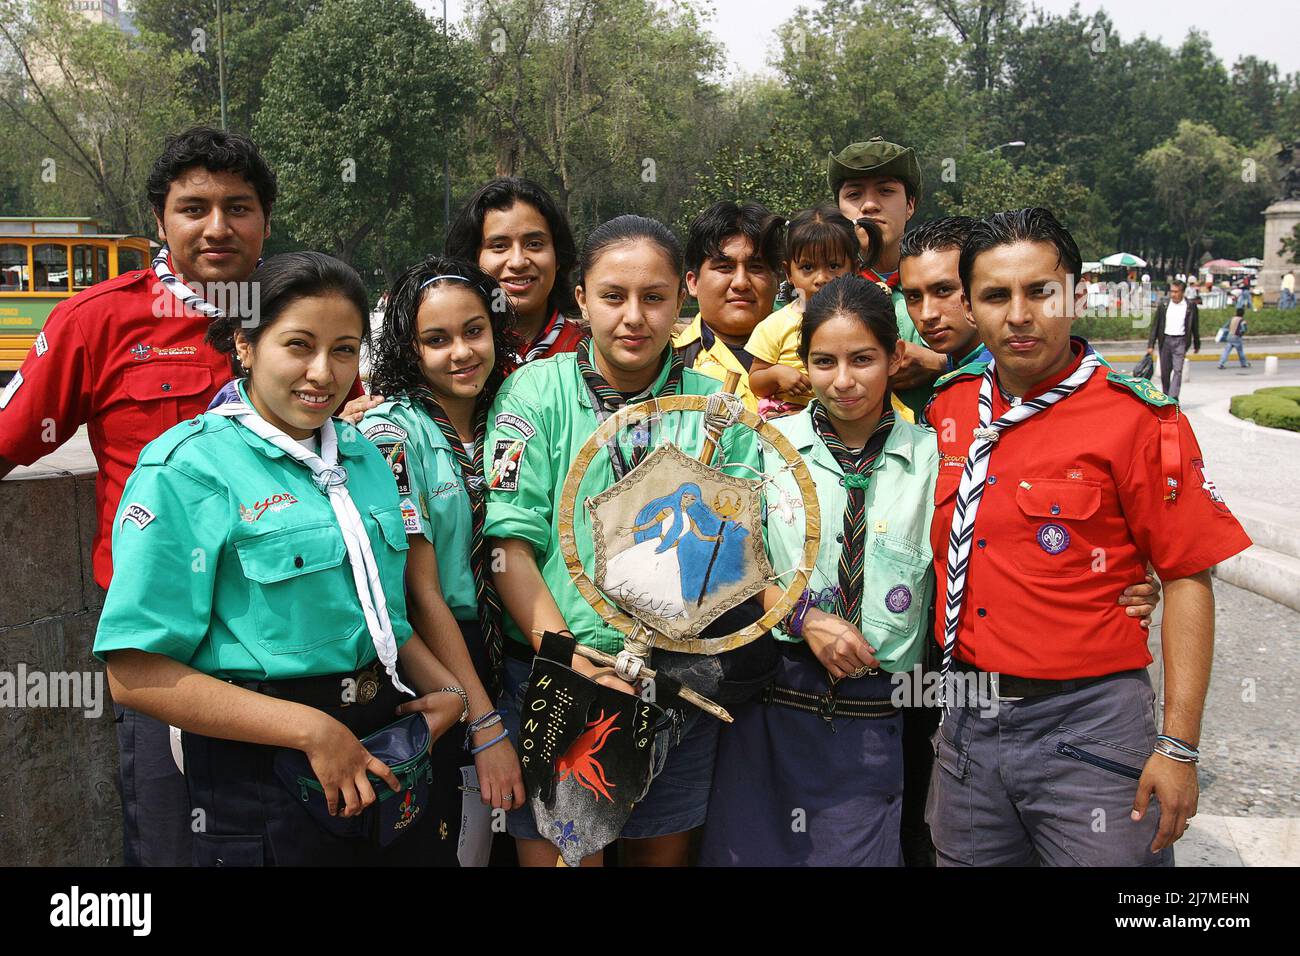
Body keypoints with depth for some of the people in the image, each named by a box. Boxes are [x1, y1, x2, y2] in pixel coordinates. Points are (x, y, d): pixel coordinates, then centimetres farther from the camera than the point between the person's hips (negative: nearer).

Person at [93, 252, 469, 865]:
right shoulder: (186, 468, -13)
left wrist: (445, 689, 1)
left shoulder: (362, 457, 8)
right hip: (261, 777, -6)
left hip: (388, 758, 7)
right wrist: (311, 730, -20)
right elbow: (138, 674, -18)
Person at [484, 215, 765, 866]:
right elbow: (510, 546, -10)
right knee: (560, 850, 4)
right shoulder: (536, 392, -5)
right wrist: (573, 665, -19)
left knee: (664, 852, 16)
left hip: (681, 678, 3)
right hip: (554, 673, -2)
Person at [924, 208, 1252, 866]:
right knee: (964, 859, 17)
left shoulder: (1138, 416, -11)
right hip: (966, 720, 5)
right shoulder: (946, 407, 4)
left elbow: (1187, 578, -10)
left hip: (1086, 725, -4)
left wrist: (1179, 747, -12)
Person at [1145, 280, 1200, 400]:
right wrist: (1151, 345, 0)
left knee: (1177, 370, -12)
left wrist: (1196, 344, 14)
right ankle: (1165, 397, 21)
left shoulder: (1191, 306, 0)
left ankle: (1173, 398, -16)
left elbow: (1195, 327, 9)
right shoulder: (1164, 305, 3)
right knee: (1164, 371, 8)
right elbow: (1155, 326, 5)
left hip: (1180, 341, -2)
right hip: (1165, 340, 2)